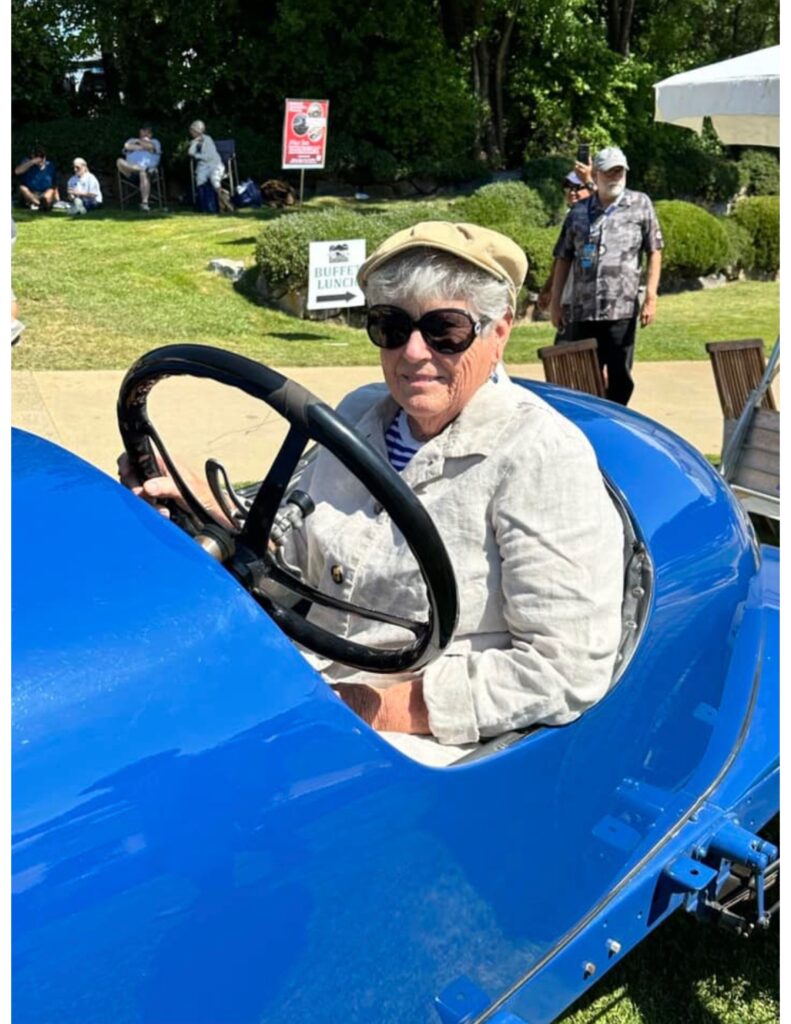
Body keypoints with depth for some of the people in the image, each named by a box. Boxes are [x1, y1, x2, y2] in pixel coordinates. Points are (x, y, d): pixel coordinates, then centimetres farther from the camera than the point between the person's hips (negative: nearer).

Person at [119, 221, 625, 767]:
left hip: (423, 742, -6)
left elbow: (568, 669, -18)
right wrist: (209, 507, -1)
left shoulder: (542, 457, -14)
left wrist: (400, 706, -18)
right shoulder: (359, 414, 9)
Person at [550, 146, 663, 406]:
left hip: (622, 309, -2)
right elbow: (563, 258, 13)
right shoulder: (579, 212, 10)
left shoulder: (640, 204, 5)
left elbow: (654, 252, 4)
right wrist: (555, 302, 9)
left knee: (620, 378, 3)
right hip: (583, 311, 2)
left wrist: (651, 298, -5)